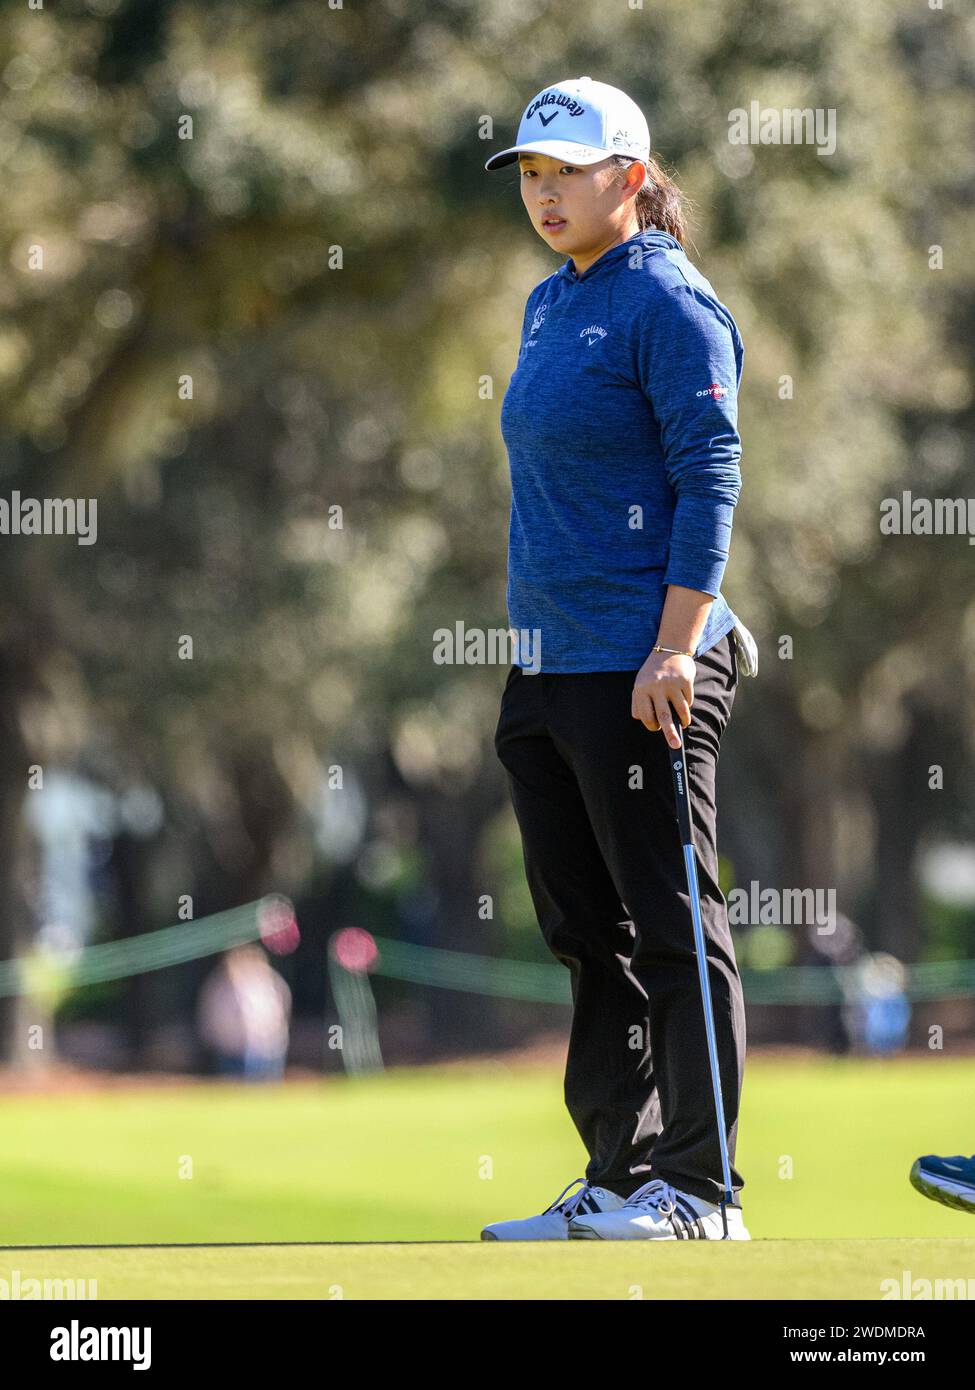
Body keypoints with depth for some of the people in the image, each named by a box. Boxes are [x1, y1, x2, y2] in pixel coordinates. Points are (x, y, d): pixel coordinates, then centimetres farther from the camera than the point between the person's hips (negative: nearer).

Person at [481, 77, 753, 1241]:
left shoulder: (669, 305, -10)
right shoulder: (549, 304, 15)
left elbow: (709, 481, -15)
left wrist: (676, 647, -20)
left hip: (637, 666, -9)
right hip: (547, 664, 9)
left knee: (671, 923, -4)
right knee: (586, 929, 11)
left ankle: (699, 1187, 0)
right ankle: (620, 1177, 17)